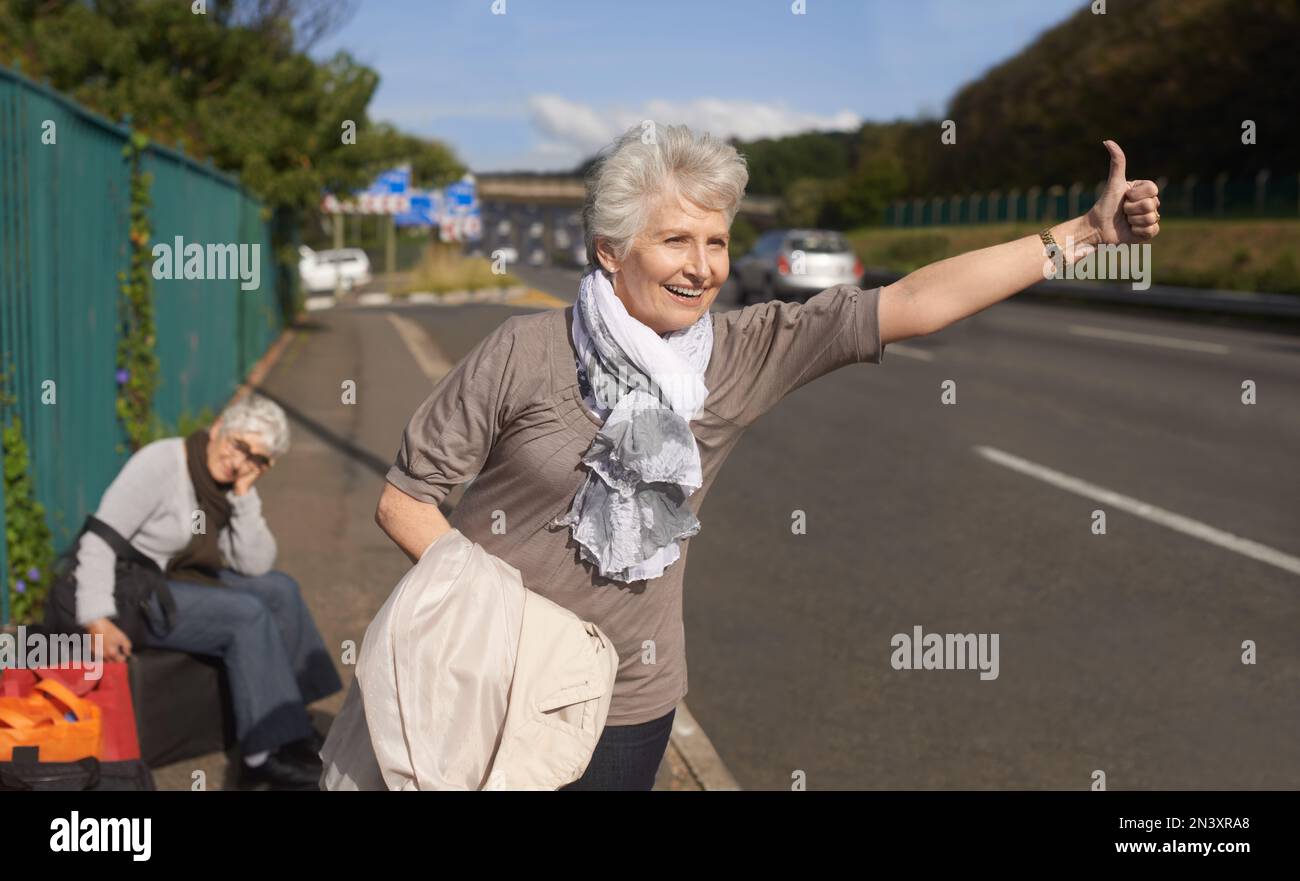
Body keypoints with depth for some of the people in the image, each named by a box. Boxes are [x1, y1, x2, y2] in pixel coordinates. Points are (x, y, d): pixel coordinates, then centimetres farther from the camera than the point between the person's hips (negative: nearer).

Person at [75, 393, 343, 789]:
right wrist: (98, 620, -31)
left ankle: (292, 724, 2)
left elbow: (255, 565, -6)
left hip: (181, 580, 8)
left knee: (280, 589, -4)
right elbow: (98, 540, -23)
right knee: (248, 615, -23)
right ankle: (264, 754, -20)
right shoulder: (161, 463, -19)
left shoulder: (228, 486, 4)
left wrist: (244, 493, -15)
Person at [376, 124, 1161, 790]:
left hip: (628, 707, 3)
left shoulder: (742, 355, -6)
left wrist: (1085, 234, -10)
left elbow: (914, 304, -9)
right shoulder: (526, 354, -15)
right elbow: (404, 499, -9)